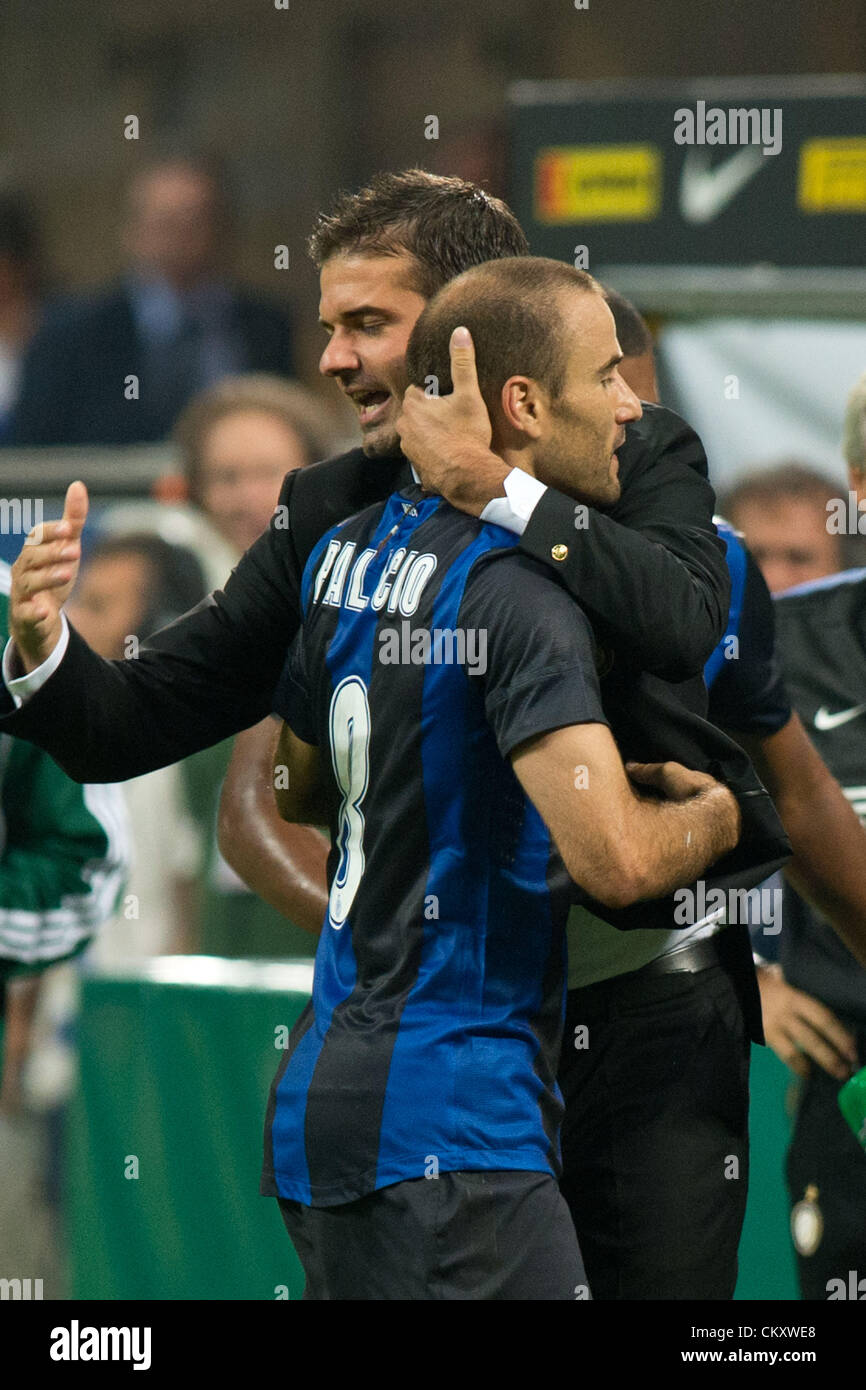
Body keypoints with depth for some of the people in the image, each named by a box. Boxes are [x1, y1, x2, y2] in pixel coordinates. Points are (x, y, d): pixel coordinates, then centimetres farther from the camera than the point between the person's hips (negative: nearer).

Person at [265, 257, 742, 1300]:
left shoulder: (349, 552, 12)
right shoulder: (517, 597, -15)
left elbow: (293, 789, 28)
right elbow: (617, 858, -25)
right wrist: (714, 815, -4)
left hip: (319, 1097, 10)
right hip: (441, 1133, -10)